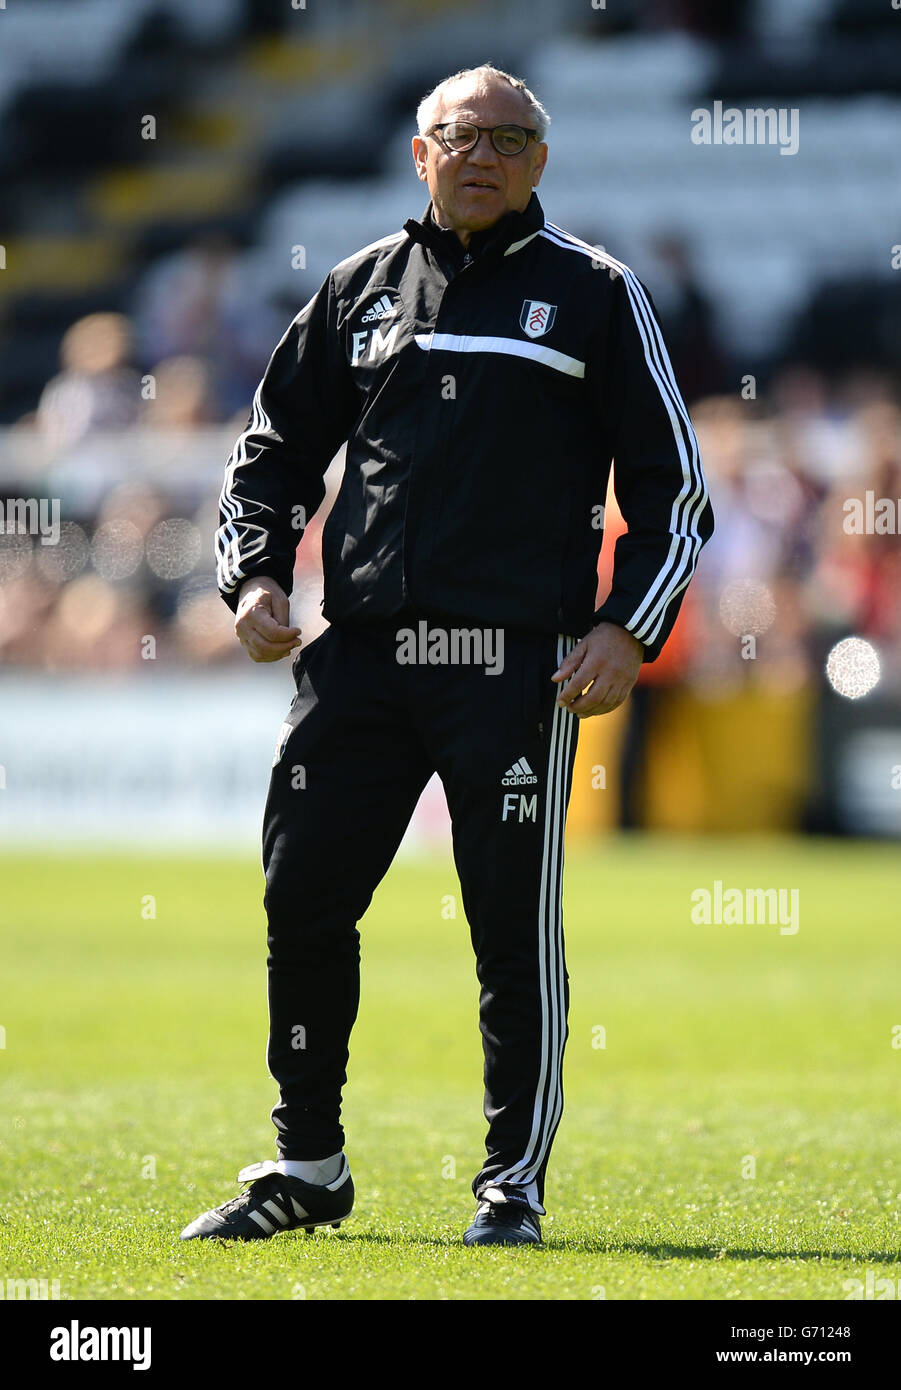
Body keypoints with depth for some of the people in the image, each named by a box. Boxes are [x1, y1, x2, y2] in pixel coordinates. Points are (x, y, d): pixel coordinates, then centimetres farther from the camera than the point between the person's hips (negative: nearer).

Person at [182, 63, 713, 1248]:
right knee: (304, 904, 2)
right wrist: (253, 573, 5)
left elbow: (673, 479, 5)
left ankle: (513, 1187, 8)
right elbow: (275, 449, 22)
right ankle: (308, 1169, 16)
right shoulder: (362, 287, 14)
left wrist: (630, 627, -7)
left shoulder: (594, 293, 5)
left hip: (518, 661, -3)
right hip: (361, 651, 3)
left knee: (514, 928, -2)